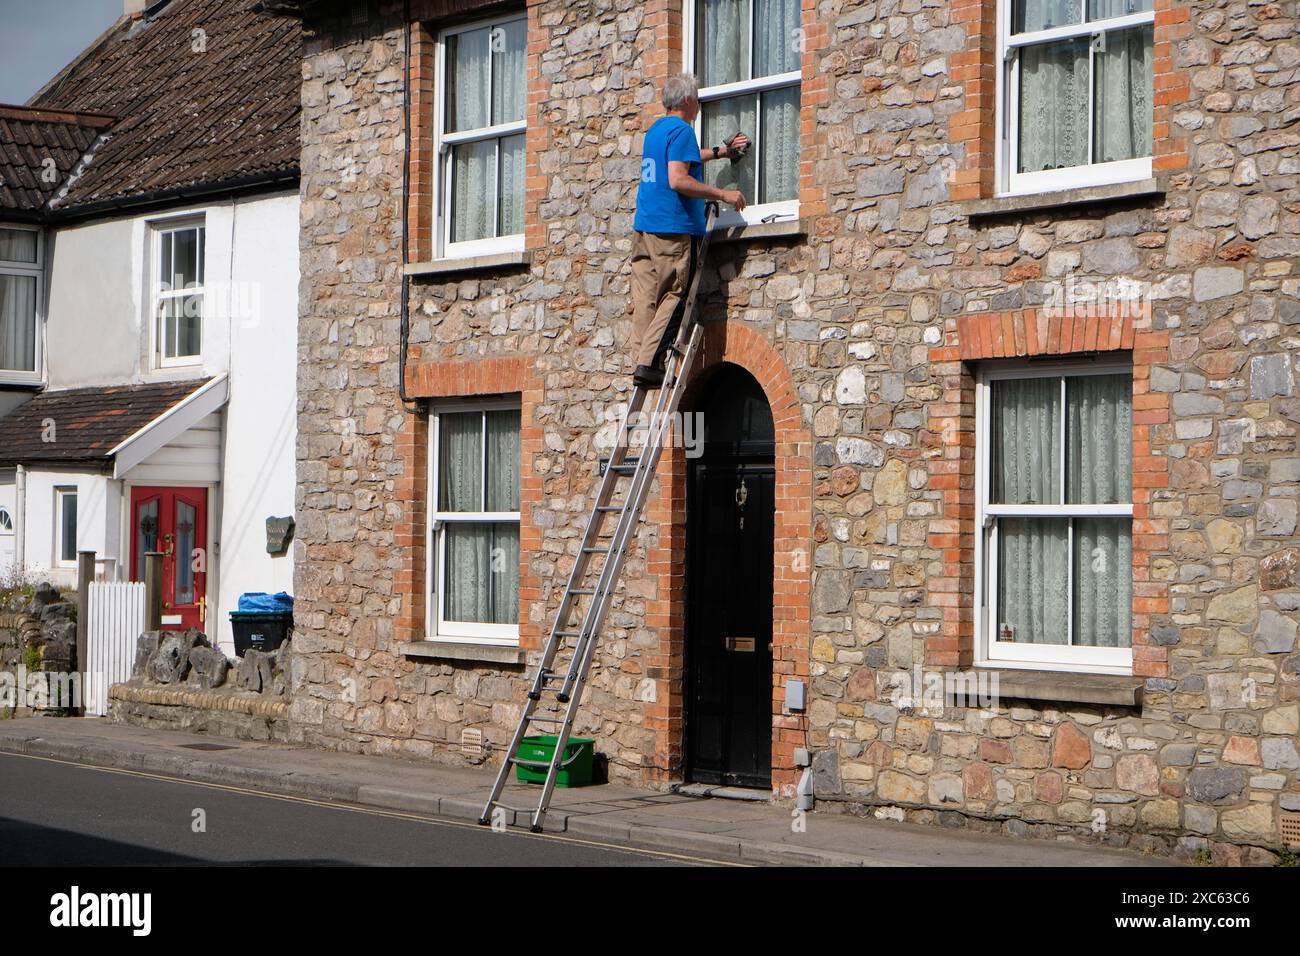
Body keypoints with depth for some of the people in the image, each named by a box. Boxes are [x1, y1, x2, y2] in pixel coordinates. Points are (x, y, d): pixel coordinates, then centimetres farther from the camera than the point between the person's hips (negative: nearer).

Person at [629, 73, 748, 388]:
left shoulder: (656, 129, 20)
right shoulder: (681, 130, -8)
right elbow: (678, 180, -19)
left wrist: (722, 151, 49)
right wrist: (722, 194, -12)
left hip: (644, 226, 8)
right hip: (672, 229, -8)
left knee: (646, 299, 4)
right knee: (672, 297, -6)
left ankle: (642, 360, 1)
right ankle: (649, 362, -13)